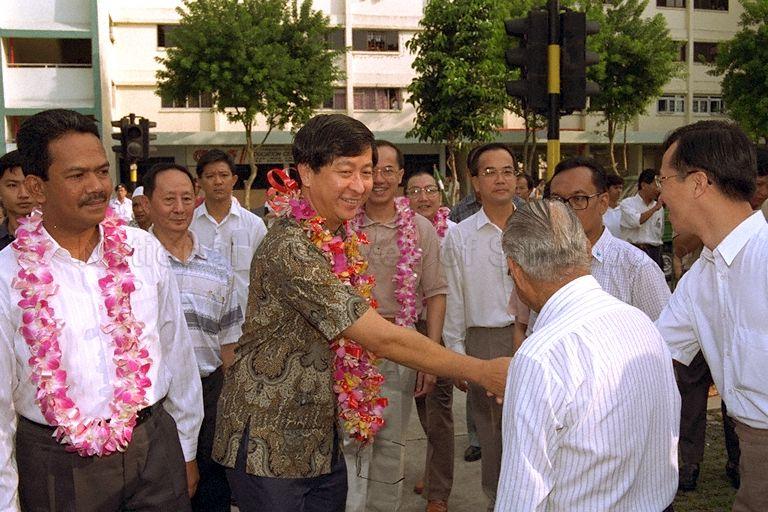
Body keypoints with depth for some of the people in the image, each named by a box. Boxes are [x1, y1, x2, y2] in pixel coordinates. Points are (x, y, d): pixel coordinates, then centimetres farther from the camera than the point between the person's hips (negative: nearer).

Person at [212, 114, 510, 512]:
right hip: (268, 447, -8)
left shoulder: (342, 237, 6)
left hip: (322, 443, 8)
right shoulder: (290, 248, -25)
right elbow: (381, 338, -28)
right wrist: (482, 372, -24)